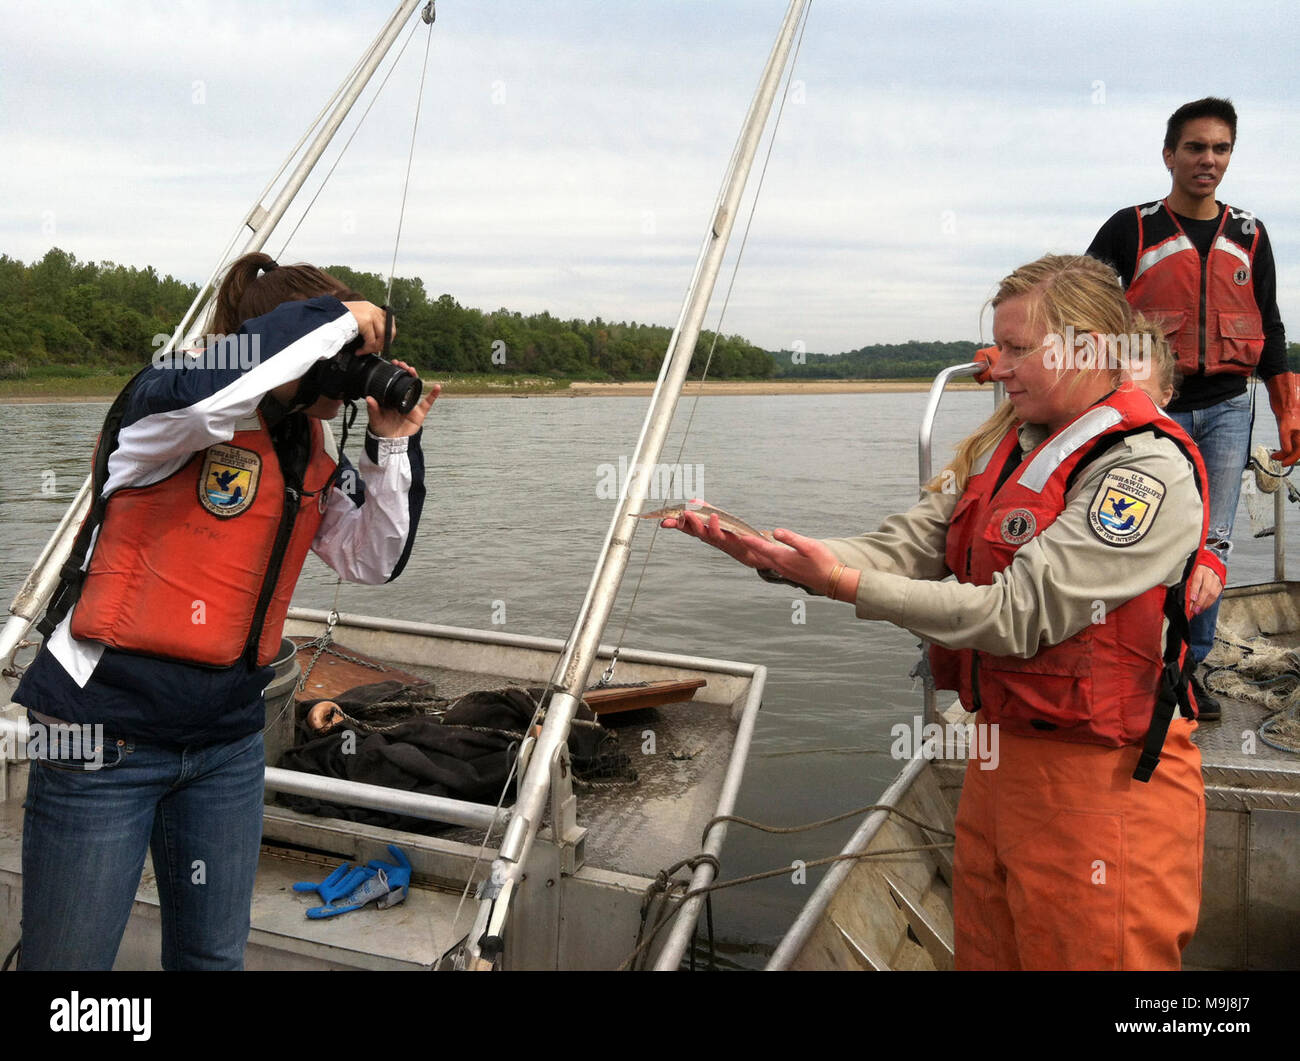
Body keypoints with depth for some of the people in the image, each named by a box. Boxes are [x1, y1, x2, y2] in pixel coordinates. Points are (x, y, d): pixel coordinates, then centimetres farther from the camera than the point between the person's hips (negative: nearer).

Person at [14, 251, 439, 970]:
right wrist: (336, 316, -27)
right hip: (105, 735, -6)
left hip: (228, 738, 6)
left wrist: (393, 445, -5)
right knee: (68, 957, 6)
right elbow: (204, 392, -39)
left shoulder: (312, 449, 5)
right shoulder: (167, 405, -14)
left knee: (214, 954, 18)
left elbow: (373, 560, 6)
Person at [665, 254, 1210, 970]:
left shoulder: (1149, 468, -17)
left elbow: (1016, 615, -24)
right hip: (999, 752, 8)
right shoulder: (1003, 447, 9)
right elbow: (902, 549, -1)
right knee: (983, 952, 20)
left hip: (1102, 781, -7)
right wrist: (766, 551, -15)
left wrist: (847, 584, -26)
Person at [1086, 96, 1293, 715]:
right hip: (1152, 408, -3)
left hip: (1226, 411, 4)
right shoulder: (1133, 229, 0)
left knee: (1212, 545, 3)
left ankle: (1188, 665, 16)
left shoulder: (1249, 235, 12)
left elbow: (1268, 328, 17)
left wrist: (1287, 412, 12)